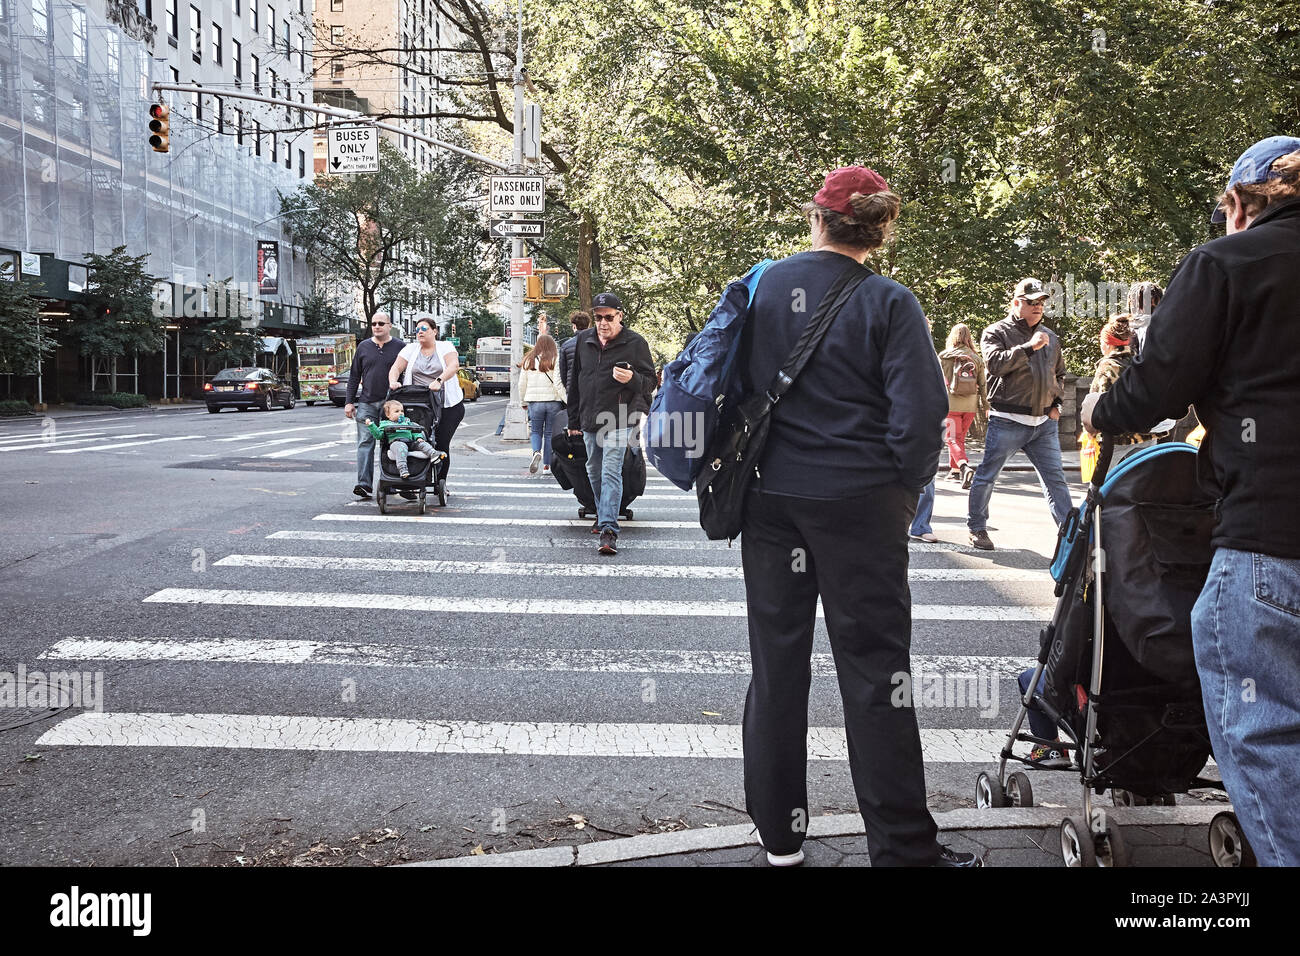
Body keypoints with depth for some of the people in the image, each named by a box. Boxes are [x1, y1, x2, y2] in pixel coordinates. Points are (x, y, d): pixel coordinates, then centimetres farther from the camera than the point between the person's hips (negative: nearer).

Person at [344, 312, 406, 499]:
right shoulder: (363, 347, 11)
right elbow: (354, 376, 14)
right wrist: (349, 402, 7)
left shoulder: (400, 347, 4)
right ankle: (364, 483, -7)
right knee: (365, 443, -5)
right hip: (366, 404, 2)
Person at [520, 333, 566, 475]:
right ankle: (546, 465, 9)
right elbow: (558, 384, -12)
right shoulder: (556, 360, -4)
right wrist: (567, 401, -8)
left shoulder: (529, 360, 5)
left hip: (534, 402, 2)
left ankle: (536, 452, -14)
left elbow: (522, 384, 8)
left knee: (536, 431, 15)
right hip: (553, 401, -2)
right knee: (550, 433, 9)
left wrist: (524, 402, 19)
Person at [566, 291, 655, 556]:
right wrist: (573, 419, 17)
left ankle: (609, 530, -20)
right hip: (589, 421, 6)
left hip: (619, 421, -6)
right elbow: (575, 381, 18)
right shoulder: (583, 340, 10)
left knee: (611, 473, -15)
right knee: (594, 472, 15)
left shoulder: (635, 343, -3)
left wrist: (632, 379, -23)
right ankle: (604, 517, 33)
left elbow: (650, 381, 0)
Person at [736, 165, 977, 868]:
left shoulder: (762, 286, 1)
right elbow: (920, 414, -13)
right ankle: (903, 847, 10)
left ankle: (778, 833, 23)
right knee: (872, 670, 3)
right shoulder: (887, 304, -10)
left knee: (776, 663, 12)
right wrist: (905, 490, 2)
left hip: (770, 495, 4)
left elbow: (733, 384, 7)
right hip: (859, 502, -3)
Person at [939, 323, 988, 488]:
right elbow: (983, 384, 7)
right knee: (960, 437, 17)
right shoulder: (977, 358, 4)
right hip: (970, 406, 3)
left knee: (953, 438, -3)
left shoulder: (944, 356, -3)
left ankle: (964, 467, -26)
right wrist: (985, 405, 14)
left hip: (950, 404, -3)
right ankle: (954, 470, 25)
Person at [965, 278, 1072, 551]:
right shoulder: (996, 332, -1)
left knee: (1055, 478, 3)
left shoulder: (1050, 337, 17)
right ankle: (977, 528, 18)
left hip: (1044, 423, 5)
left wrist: (1056, 403, 15)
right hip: (1007, 421, -5)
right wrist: (1029, 347, -22)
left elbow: (1059, 373, 29)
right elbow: (995, 362, -19)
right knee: (987, 475, 3)